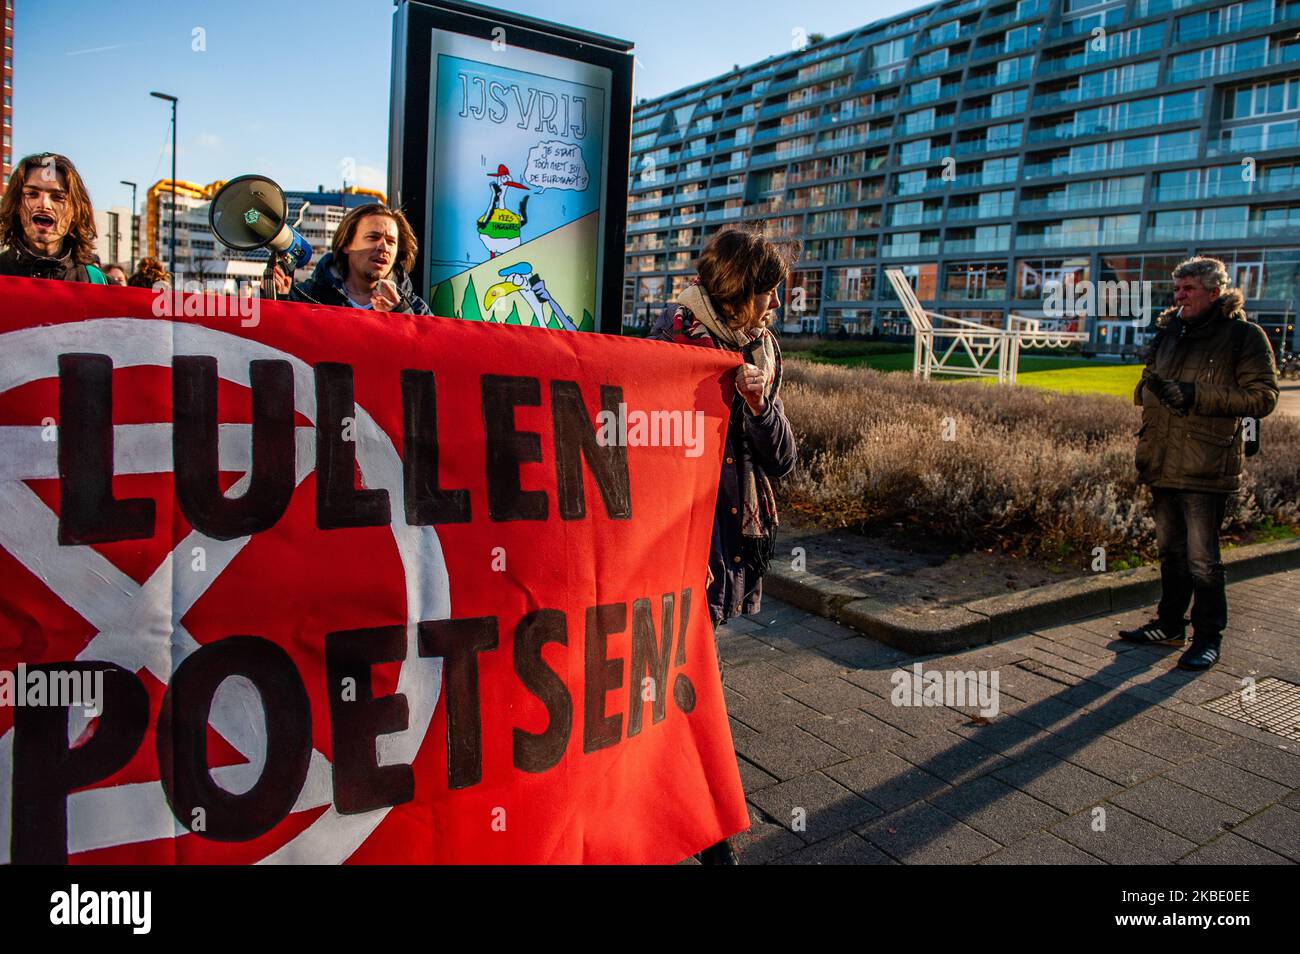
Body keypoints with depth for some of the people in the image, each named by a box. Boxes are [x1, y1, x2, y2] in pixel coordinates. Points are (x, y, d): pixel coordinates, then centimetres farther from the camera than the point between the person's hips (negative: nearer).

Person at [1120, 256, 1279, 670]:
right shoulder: (1169, 331, 14)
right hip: (1164, 464, 7)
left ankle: (1208, 636, 11)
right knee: (1170, 550, 17)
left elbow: (1262, 396, -11)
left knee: (1202, 558, -3)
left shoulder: (1245, 336, -5)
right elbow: (1146, 387, 25)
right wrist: (1153, 388, 0)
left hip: (1206, 467, -6)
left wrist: (1197, 396, -21)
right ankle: (1170, 622, 30)